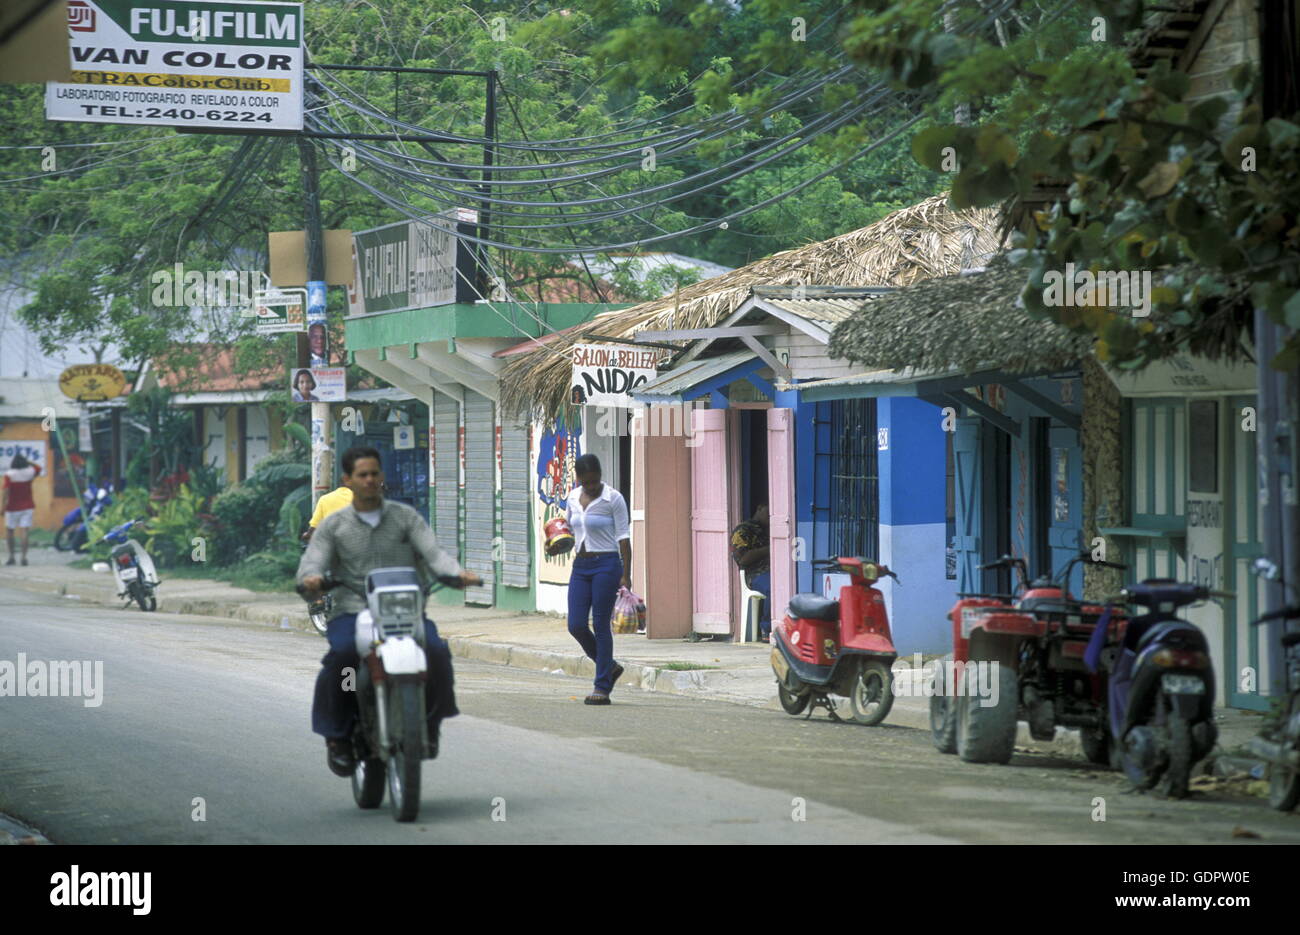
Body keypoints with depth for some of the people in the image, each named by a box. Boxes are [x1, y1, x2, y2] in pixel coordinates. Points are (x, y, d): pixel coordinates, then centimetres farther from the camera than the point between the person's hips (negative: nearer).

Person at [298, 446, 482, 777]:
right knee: (342, 655, -33)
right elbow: (311, 564, 1)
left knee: (436, 651, -28)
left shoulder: (406, 517, 12)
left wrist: (458, 573, -21)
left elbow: (433, 552, 0)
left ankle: (430, 721, -1)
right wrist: (312, 579, -25)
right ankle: (336, 735, -15)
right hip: (353, 613, -1)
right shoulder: (333, 525, 11)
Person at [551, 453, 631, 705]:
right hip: (580, 567, 6)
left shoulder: (613, 499, -7)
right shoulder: (573, 497, 9)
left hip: (606, 565, -6)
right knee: (576, 625, -1)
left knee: (601, 626, -5)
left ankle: (602, 688, 2)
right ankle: (610, 667, 21)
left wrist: (626, 574, -12)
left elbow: (623, 537, -8)